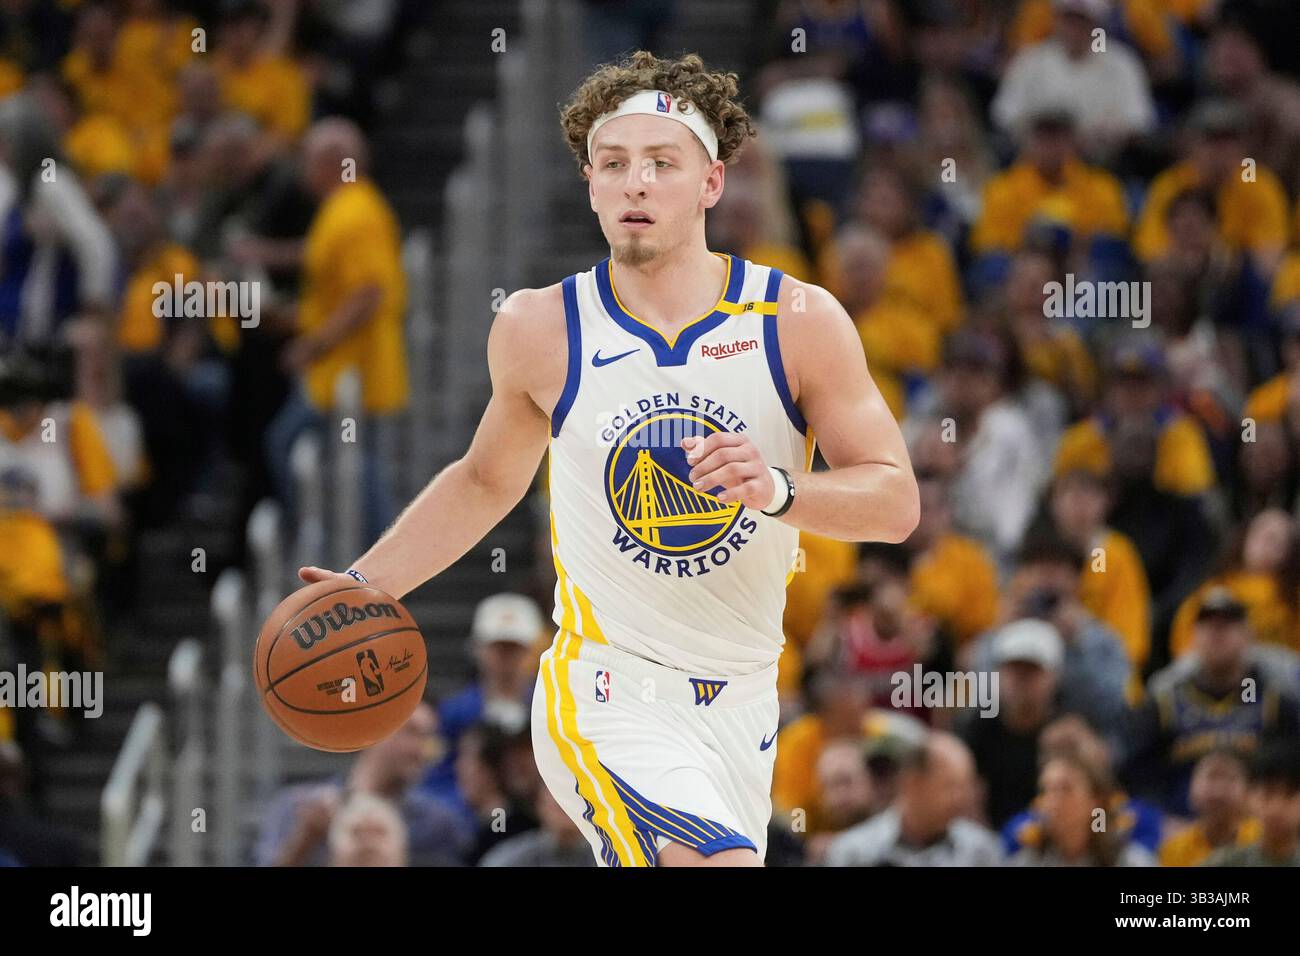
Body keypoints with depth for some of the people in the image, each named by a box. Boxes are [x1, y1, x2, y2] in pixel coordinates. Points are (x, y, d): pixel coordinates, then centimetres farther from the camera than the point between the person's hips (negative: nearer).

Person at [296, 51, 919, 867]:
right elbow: (485, 482, 17)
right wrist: (367, 584, 7)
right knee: (718, 862, -30)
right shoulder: (540, 331, -1)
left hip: (741, 703, 3)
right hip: (606, 698, -3)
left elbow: (897, 502, -6)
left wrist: (777, 489, -24)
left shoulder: (799, 323, -4)